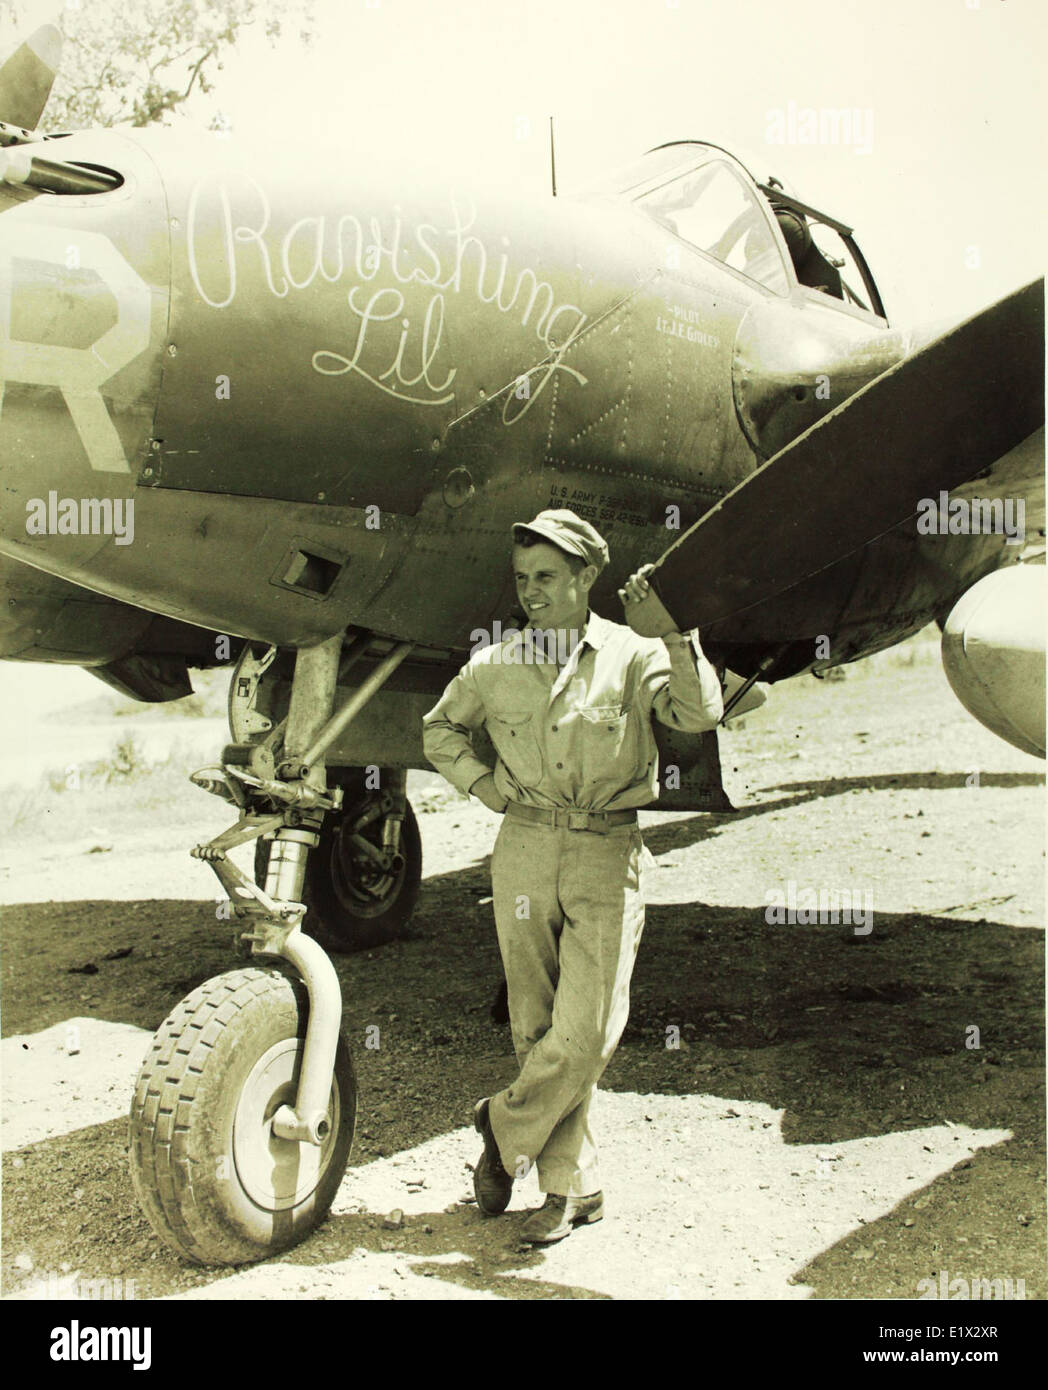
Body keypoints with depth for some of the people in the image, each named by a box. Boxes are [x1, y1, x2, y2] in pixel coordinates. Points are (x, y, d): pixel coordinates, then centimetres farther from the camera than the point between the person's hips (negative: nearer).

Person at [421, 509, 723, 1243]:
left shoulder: (631, 653, -2)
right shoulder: (495, 665, 5)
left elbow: (699, 714, -16)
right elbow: (439, 728, 21)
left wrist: (671, 635, -26)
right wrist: (484, 783, 6)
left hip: (607, 853, -2)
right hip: (526, 851, 3)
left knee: (587, 1030, -9)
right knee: (538, 1024, 7)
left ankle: (506, 1126, 17)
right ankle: (573, 1185, 22)